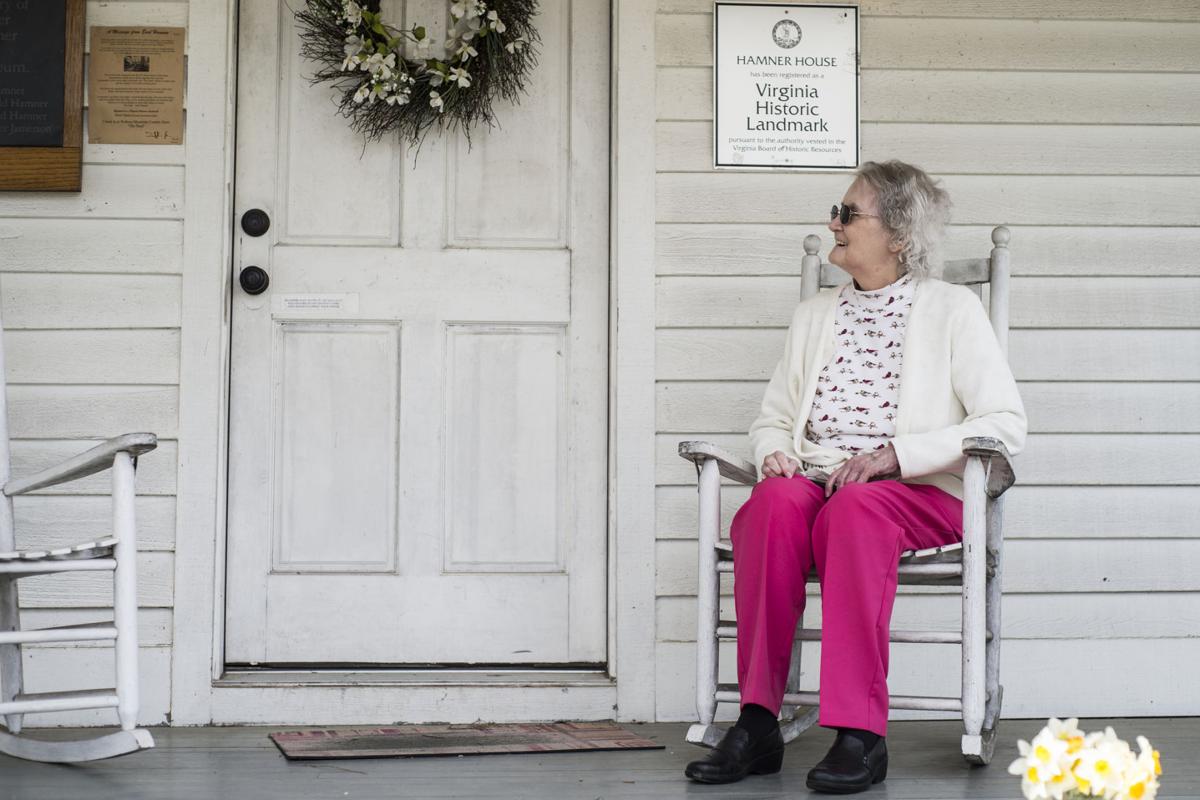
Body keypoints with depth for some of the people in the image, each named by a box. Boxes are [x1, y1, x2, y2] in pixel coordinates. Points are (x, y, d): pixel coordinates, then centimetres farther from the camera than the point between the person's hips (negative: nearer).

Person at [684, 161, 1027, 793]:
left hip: (917, 494, -4)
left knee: (852, 510, -38)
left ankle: (860, 732, -39)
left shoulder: (952, 309, 6)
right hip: (810, 483, 4)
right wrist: (775, 453, -1)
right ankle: (757, 722, -34)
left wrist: (893, 454, -15)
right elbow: (771, 417, 25)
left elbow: (1005, 423, -5)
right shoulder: (813, 316, 22)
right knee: (776, 501, -33)